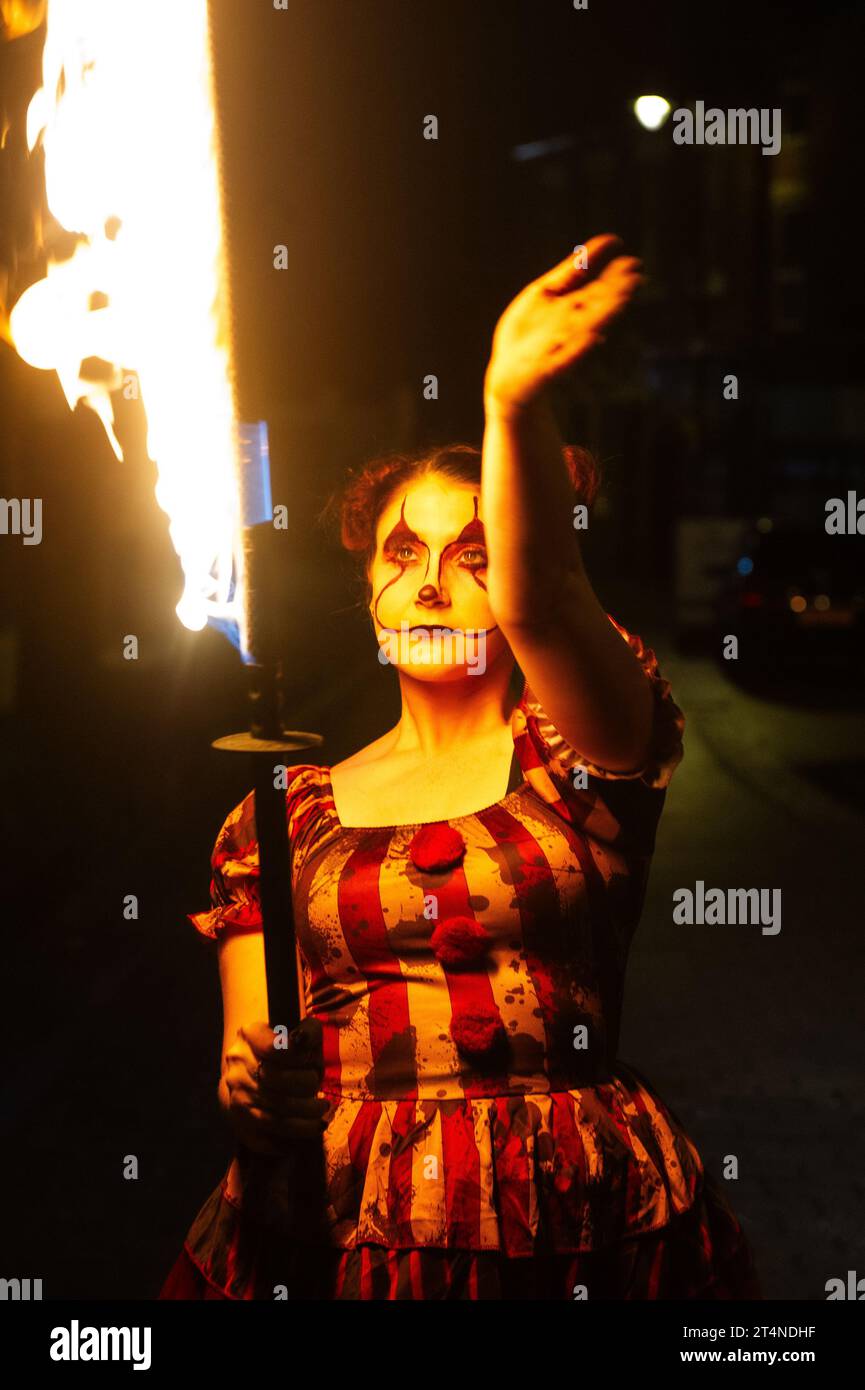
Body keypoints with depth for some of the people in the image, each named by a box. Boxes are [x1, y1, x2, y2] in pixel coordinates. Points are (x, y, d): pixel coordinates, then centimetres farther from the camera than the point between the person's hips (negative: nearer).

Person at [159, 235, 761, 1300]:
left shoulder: (579, 750, 5)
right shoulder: (288, 814, 12)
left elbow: (540, 602, -18)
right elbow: (252, 1061, 10)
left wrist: (515, 405, -33)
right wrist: (255, 1096, -12)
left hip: (576, 1229, -1)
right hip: (343, 1239, 2)